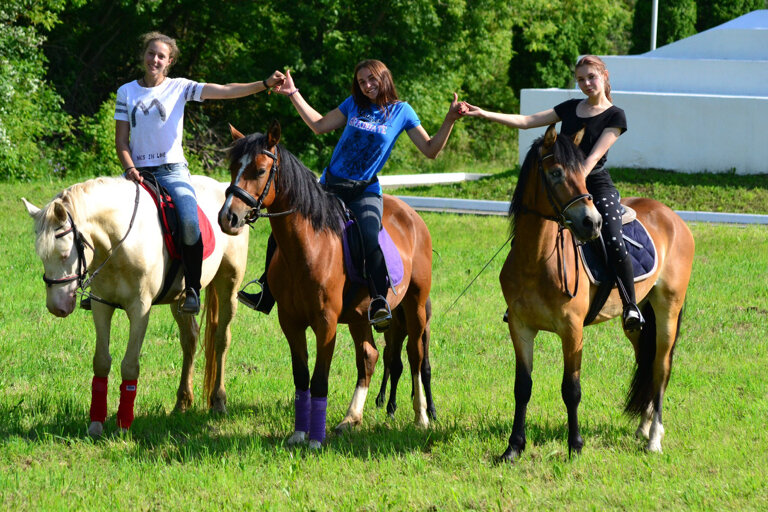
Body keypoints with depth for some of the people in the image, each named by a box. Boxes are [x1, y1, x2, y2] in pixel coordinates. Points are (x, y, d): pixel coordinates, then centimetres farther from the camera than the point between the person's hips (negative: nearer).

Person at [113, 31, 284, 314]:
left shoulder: (179, 88, 3)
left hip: (173, 171, -2)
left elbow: (225, 91, -5)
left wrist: (265, 84, -17)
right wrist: (129, 168, -12)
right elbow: (121, 139, 7)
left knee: (189, 221, -29)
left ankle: (192, 290, -15)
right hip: (138, 172, 2)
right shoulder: (126, 92, 8)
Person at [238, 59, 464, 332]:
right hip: (329, 186, 4)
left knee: (369, 242, -34)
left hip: (365, 193, -4)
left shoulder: (401, 111, -1)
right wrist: (293, 94, 12)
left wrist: (449, 121, -16)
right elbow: (320, 125, 14)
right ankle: (266, 295, 17)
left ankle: (379, 304, -32)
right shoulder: (354, 104, 7)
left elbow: (430, 150, -3)